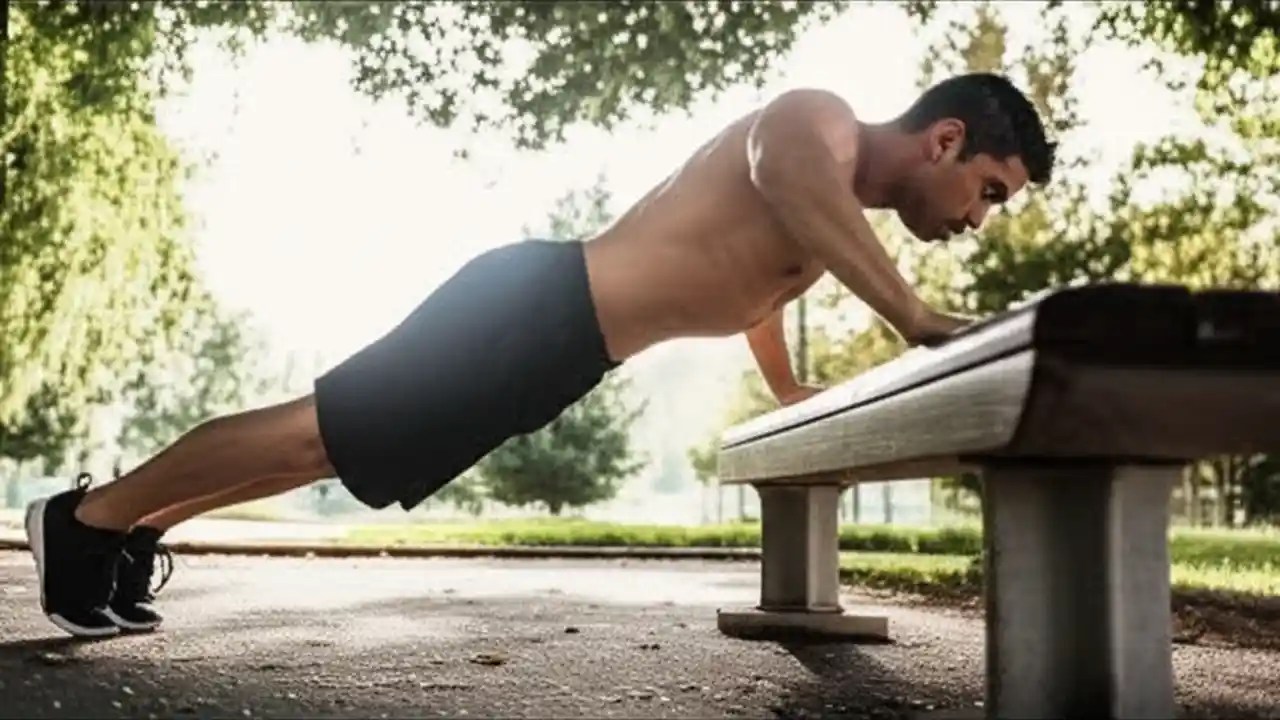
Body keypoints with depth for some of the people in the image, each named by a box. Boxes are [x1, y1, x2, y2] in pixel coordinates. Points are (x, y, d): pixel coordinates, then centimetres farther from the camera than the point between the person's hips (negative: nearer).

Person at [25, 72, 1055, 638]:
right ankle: (90, 517, 13)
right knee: (311, 438, -3)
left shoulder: (842, 207, 18)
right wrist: (909, 313, -42)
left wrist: (788, 389, 40)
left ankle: (134, 529, 28)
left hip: (553, 341, 9)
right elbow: (781, 163, -39)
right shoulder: (821, 119, -11)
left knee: (327, 443, 15)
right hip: (535, 305, -9)